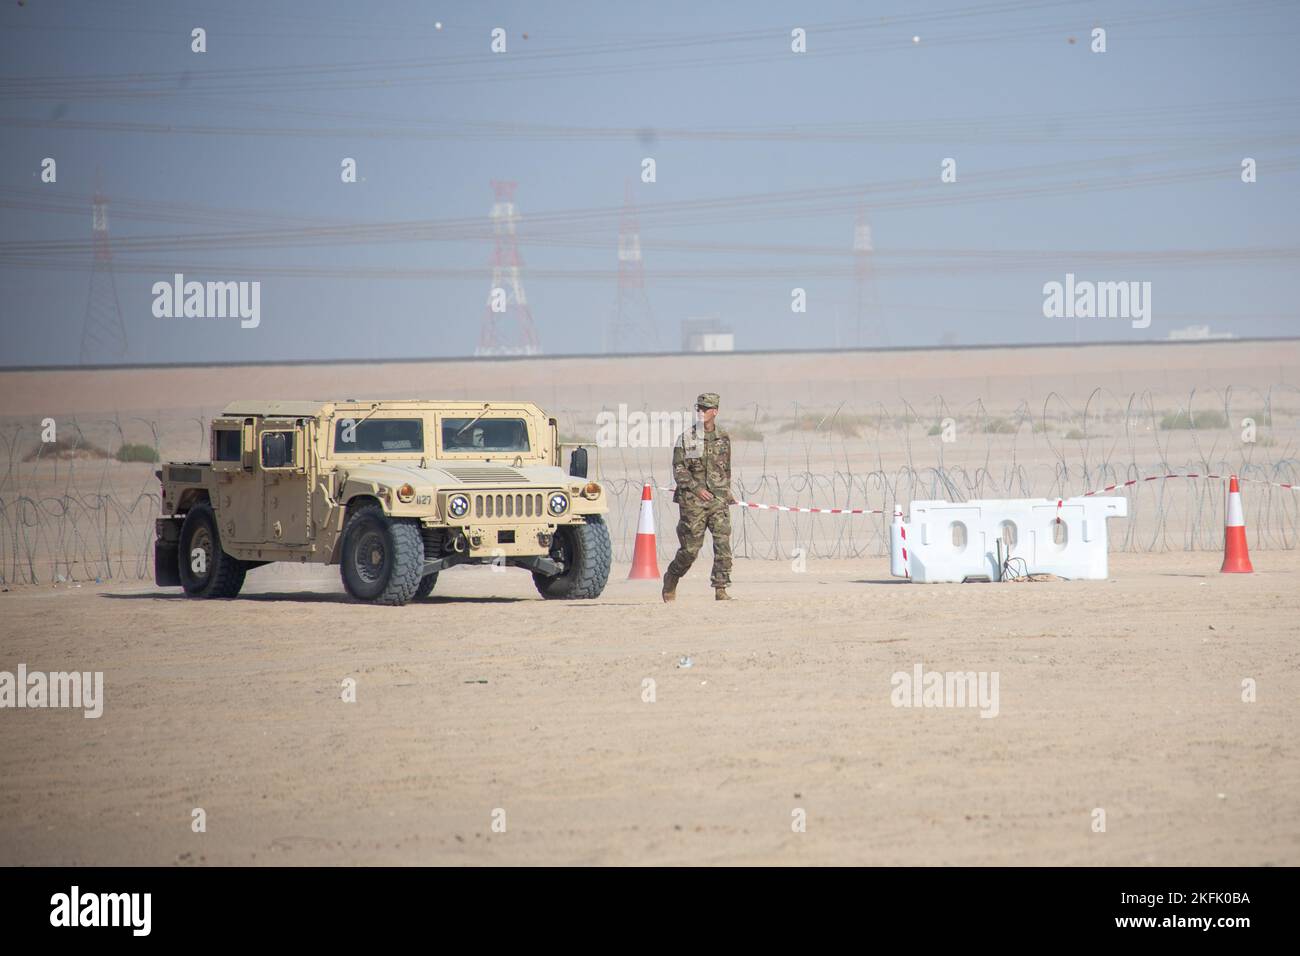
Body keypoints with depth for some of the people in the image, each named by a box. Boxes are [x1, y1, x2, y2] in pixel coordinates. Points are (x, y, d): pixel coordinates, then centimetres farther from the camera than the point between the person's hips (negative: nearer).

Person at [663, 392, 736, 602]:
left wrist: (726, 490, 19)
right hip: (693, 500, -3)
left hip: (718, 500, 3)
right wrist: (696, 488, -17)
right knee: (691, 548, 0)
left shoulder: (723, 438, 9)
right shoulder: (687, 438, -2)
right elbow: (679, 470, -6)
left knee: (723, 543, -11)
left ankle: (721, 589, -8)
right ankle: (671, 579, 25)